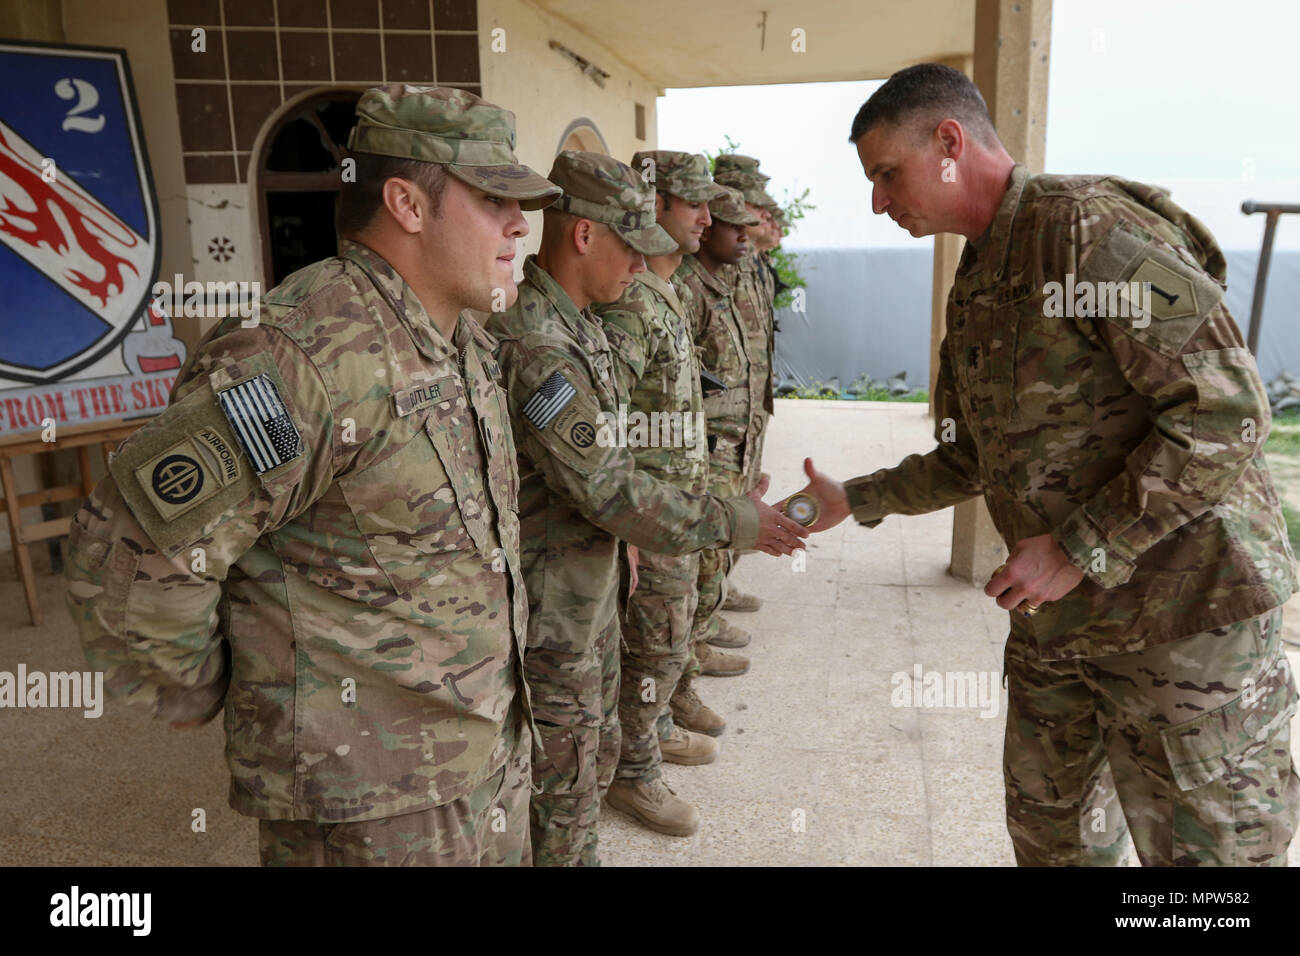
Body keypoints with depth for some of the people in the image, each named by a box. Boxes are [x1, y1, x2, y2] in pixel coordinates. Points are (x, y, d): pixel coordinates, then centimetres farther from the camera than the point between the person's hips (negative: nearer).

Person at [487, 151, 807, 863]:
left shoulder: (576, 323, 6)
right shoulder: (533, 348, -28)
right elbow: (607, 489, -27)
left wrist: (618, 538, 19)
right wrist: (733, 522, -18)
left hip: (591, 592, 10)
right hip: (550, 612, -10)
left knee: (595, 758, 25)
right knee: (561, 786, 8)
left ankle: (580, 854, 44)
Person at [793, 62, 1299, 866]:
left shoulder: (1090, 227, -16)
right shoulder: (975, 287, 12)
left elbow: (1227, 410, -22)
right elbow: (974, 460, 18)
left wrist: (1081, 549, -21)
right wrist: (854, 500, 12)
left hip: (1184, 611, -8)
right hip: (1055, 617, 8)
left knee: (1202, 846, 7)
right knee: (1051, 831, 20)